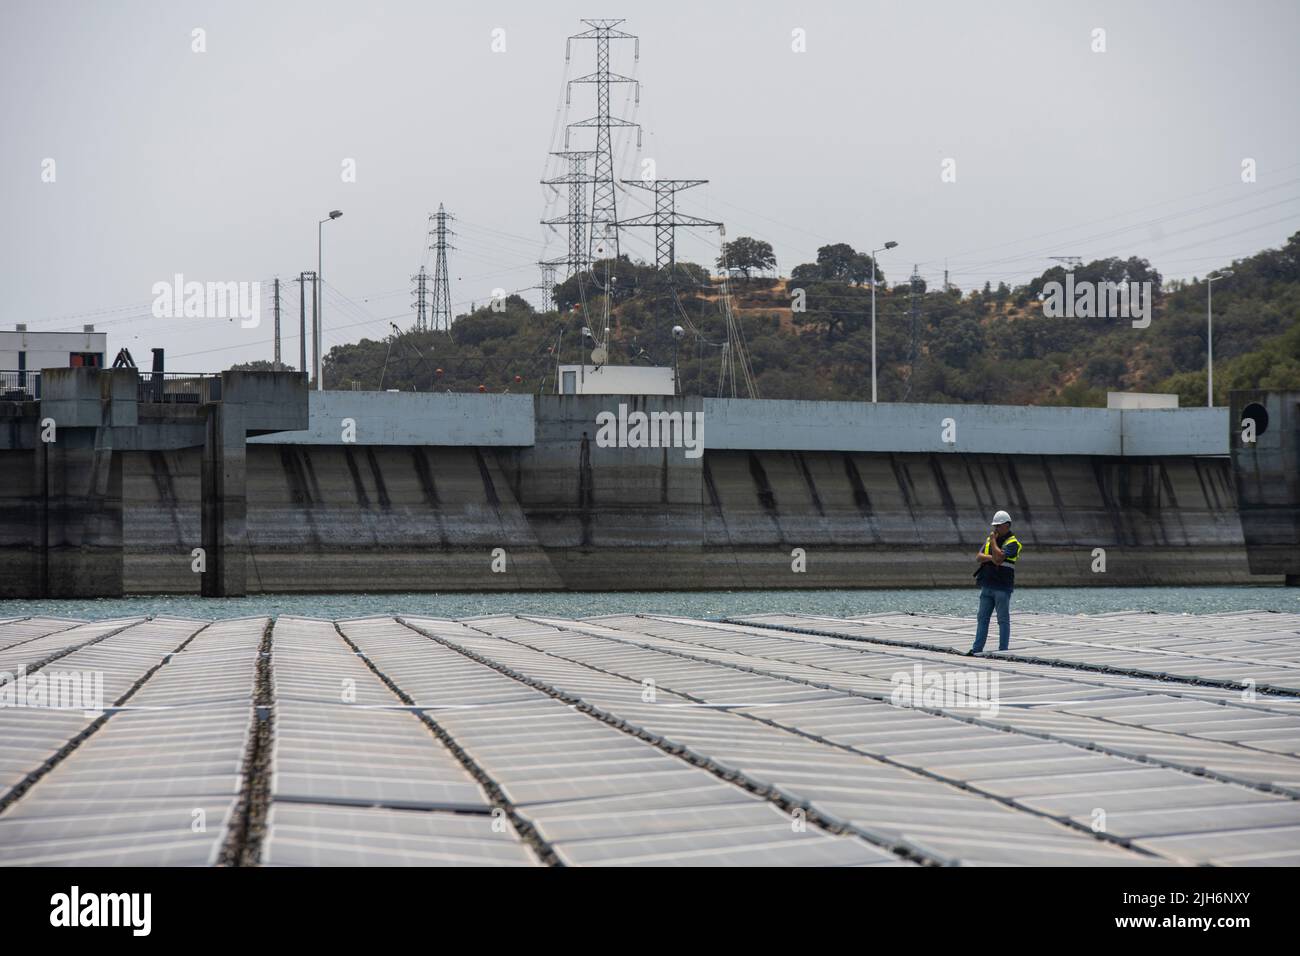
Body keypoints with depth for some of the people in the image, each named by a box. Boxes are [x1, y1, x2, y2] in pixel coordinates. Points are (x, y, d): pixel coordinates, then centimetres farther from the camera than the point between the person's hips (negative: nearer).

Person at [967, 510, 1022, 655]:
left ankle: (1003, 651, 2)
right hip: (987, 586, 7)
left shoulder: (1012, 543, -8)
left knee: (1003, 620, -1)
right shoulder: (989, 539, 14)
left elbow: (999, 556, -23)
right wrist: (991, 558, -15)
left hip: (1002, 587, -7)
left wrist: (993, 541, -11)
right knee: (982, 618, 7)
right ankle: (977, 649, 9)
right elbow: (979, 556, 4)